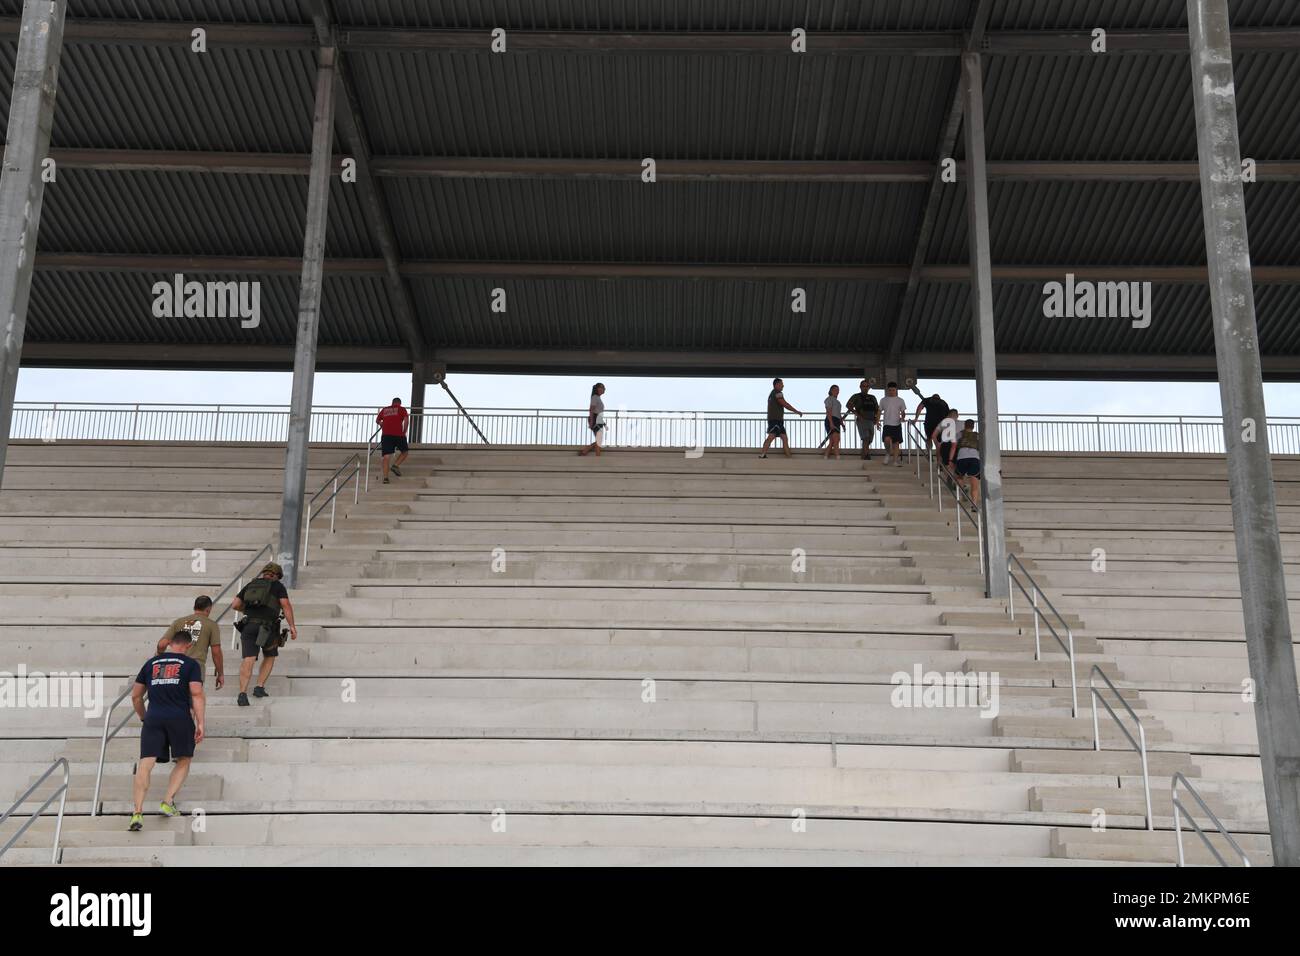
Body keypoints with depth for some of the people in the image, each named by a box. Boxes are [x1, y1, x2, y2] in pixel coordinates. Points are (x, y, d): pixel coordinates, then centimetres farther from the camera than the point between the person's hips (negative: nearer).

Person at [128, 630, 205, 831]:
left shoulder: (151, 662, 19)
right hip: (180, 718, -2)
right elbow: (196, 694, -5)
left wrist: (143, 718, 34)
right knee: (183, 761, 17)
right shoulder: (190, 664, 7)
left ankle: (138, 812, -13)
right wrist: (200, 723, -6)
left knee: (145, 764, -3)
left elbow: (135, 696, 21)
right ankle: (168, 802, 5)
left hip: (153, 718, 2)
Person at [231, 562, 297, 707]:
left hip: (249, 625, 2)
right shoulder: (277, 586, 9)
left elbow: (234, 605, 18)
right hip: (268, 628, -2)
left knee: (248, 659, -7)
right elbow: (286, 605, -3)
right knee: (270, 657, 22)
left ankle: (242, 694, -22)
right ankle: (260, 688, 12)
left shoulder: (250, 585, 20)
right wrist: (292, 626, -4)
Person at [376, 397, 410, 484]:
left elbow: (377, 420, 32)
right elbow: (406, 419, -5)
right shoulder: (401, 409, 11)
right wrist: (404, 432, 4)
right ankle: (395, 465, -4)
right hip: (398, 434, -2)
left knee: (386, 456, -1)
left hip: (385, 434, 2)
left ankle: (385, 477, -11)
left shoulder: (384, 410, 20)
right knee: (405, 451, 18)